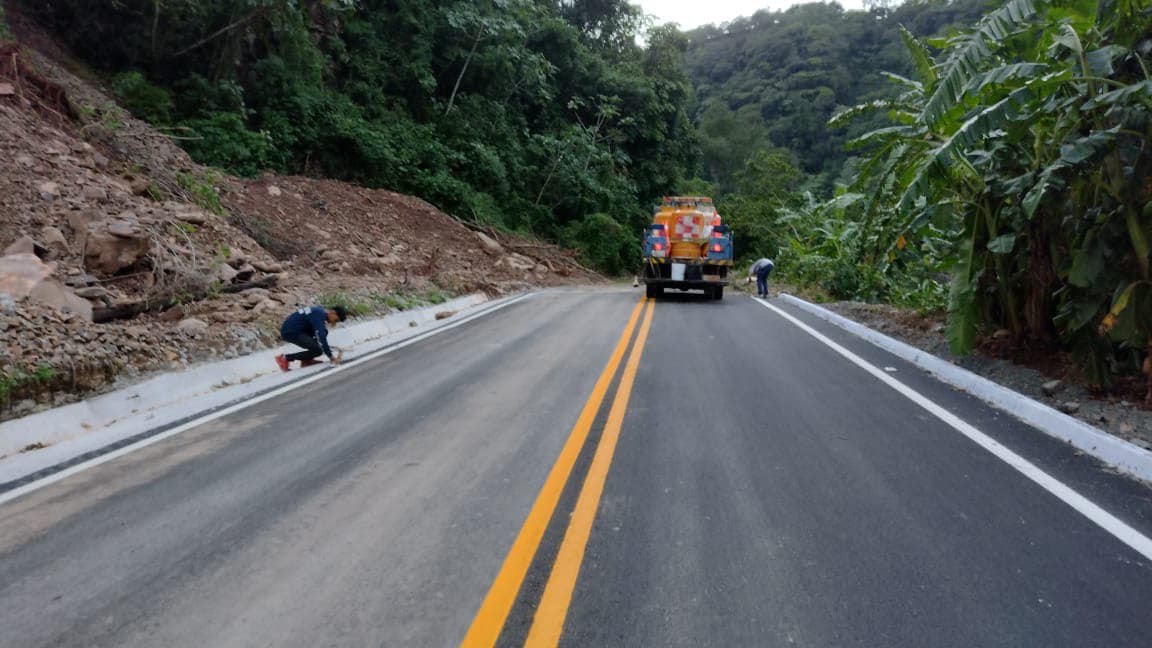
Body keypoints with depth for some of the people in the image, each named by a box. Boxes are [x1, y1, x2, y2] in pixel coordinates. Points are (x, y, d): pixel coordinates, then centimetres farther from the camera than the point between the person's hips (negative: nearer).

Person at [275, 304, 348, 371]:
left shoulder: (321, 311, 10)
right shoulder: (319, 315, -21)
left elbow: (322, 335, 18)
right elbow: (322, 338, -26)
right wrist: (331, 357, -23)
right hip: (290, 332, -10)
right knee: (317, 350, -16)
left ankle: (306, 360, 11)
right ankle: (285, 358, -7)